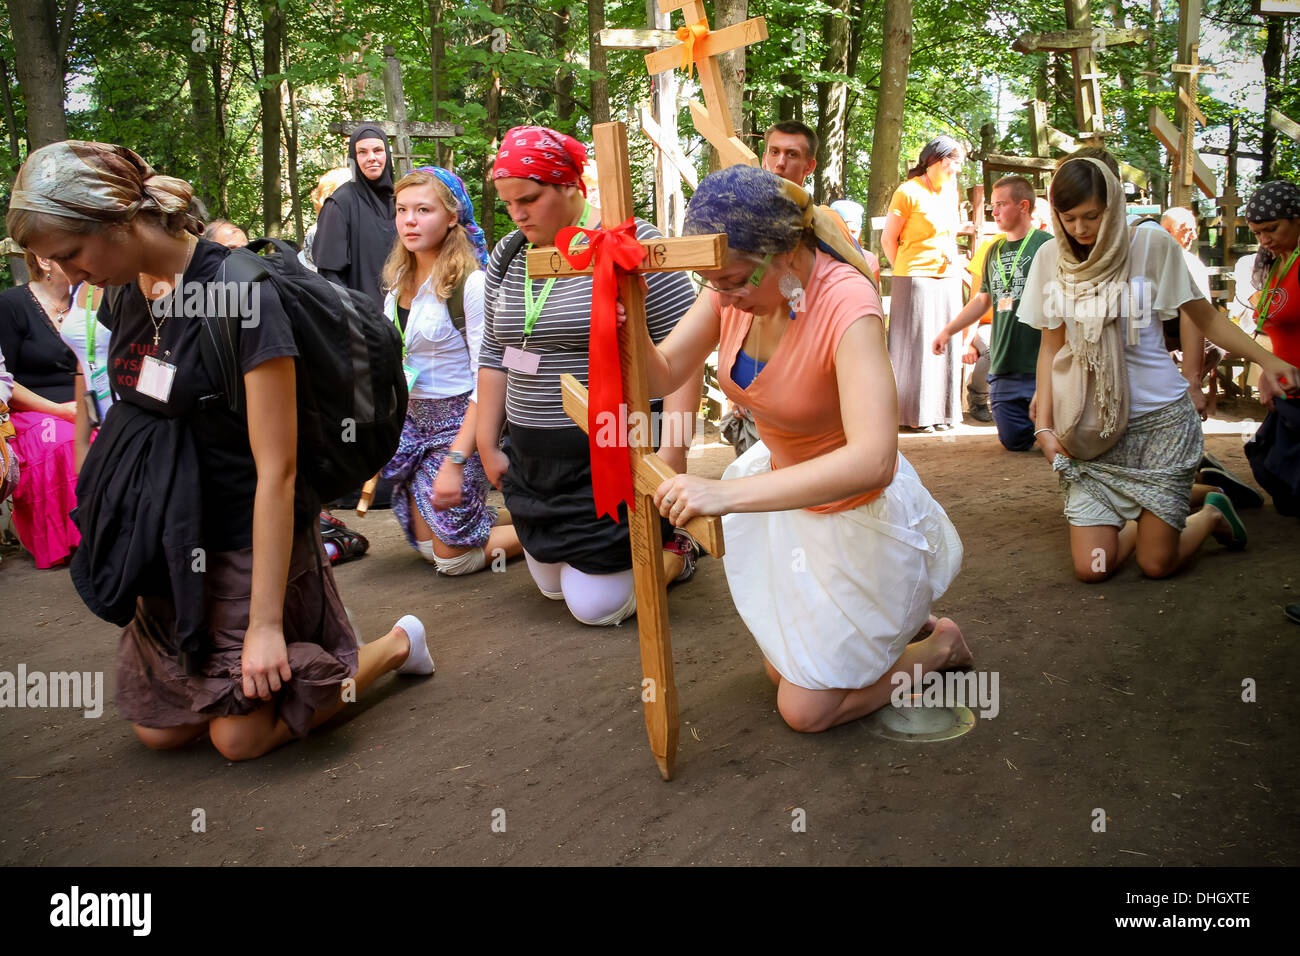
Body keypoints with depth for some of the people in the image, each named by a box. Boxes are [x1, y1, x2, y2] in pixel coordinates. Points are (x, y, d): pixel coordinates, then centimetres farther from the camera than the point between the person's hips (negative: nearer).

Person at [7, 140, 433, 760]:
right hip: (167, 538, 7)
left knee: (241, 738, 3)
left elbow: (276, 470, -24)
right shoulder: (124, 294, 1)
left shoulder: (243, 296, -24)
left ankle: (396, 644, 20)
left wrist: (265, 622, -22)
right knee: (158, 729, 11)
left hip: (246, 540, -7)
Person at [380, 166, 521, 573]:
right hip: (411, 418, 8)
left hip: (458, 421, -8)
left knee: (454, 558, -2)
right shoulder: (399, 279, 5)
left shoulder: (470, 283, -19)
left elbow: (487, 379, -22)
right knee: (427, 545, 15)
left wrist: (456, 461, -26)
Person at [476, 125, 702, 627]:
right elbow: (494, 354, 14)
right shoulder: (507, 256, 7)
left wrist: (673, 449, -22)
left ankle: (676, 546, 21)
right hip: (534, 462, 7)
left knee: (596, 605, -4)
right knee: (553, 587, 17)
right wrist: (488, 445, 13)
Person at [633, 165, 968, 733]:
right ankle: (889, 616, 43)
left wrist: (726, 494, -52)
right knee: (783, 672, 22)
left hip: (855, 512, -7)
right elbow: (661, 376, -9)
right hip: (786, 487, 7)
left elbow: (872, 461, -45)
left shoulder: (846, 304, -35)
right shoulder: (734, 286, -15)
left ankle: (941, 645, 25)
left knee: (805, 710, 6)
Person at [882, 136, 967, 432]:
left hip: (948, 279, 7)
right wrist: (905, 270, -2)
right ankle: (915, 415, 2)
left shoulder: (951, 191, 15)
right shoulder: (909, 192, -7)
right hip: (916, 279, -7)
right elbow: (888, 239, -5)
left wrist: (953, 262, 17)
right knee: (915, 346, -4)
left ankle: (939, 412, 14)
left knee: (943, 345, 7)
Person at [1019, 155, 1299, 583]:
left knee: (1156, 564, -3)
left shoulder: (1152, 245, -7)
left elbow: (1205, 317, 0)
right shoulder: (1052, 258, 0)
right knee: (1091, 568, -4)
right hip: (1093, 427, 3)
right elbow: (1052, 346, 7)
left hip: (1158, 419, -3)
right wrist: (1044, 425, 1)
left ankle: (1212, 513, 31)